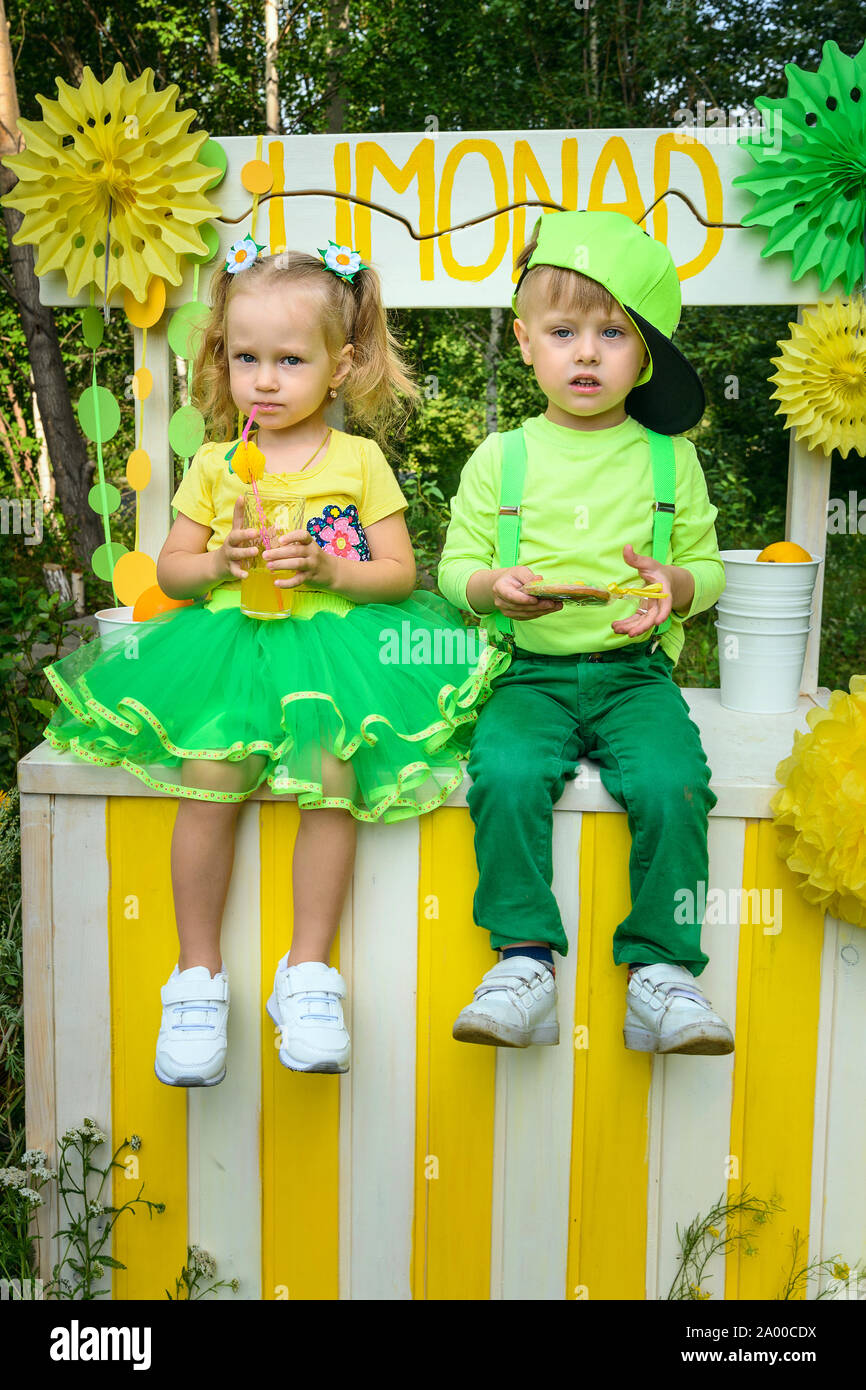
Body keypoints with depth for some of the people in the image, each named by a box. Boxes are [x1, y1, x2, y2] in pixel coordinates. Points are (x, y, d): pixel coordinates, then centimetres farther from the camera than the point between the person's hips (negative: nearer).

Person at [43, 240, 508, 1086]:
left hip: (334, 640, -1)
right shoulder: (216, 465, 12)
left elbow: (399, 572, 4)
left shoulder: (358, 460, 6)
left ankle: (308, 971, -10)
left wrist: (328, 569, -14)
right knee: (208, 780, -21)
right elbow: (169, 569, 13)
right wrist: (218, 564, -8)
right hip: (231, 641, 2)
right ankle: (198, 976, -6)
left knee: (333, 777, -25)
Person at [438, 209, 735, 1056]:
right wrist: (493, 586, -13)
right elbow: (455, 565, 10)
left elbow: (708, 564, 13)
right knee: (505, 775, -29)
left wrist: (675, 583, -11)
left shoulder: (669, 458, 10)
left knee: (671, 785, -27)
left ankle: (662, 970, -15)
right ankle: (526, 961, -20)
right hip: (530, 675, 0)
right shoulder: (499, 460, 8)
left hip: (636, 674, 0)